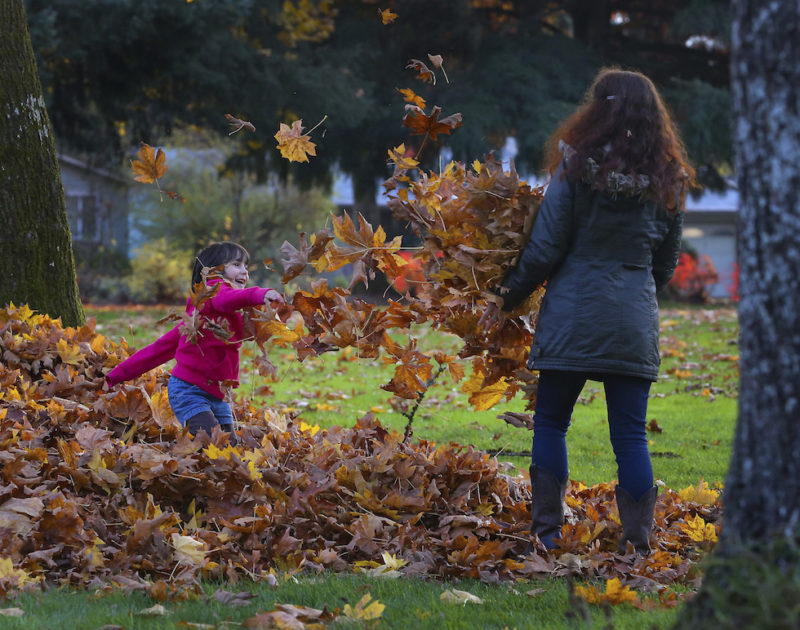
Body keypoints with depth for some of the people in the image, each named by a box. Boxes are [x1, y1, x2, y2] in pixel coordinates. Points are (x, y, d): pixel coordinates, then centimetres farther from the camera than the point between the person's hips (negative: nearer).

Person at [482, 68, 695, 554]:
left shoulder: (578, 168, -6)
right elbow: (667, 264, 13)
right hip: (636, 325, 3)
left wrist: (508, 299, 7)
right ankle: (638, 541, 4)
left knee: (551, 422, 10)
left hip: (573, 316, -3)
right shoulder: (667, 181, 5)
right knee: (631, 435, 5)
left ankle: (548, 530, 9)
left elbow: (546, 249, -5)